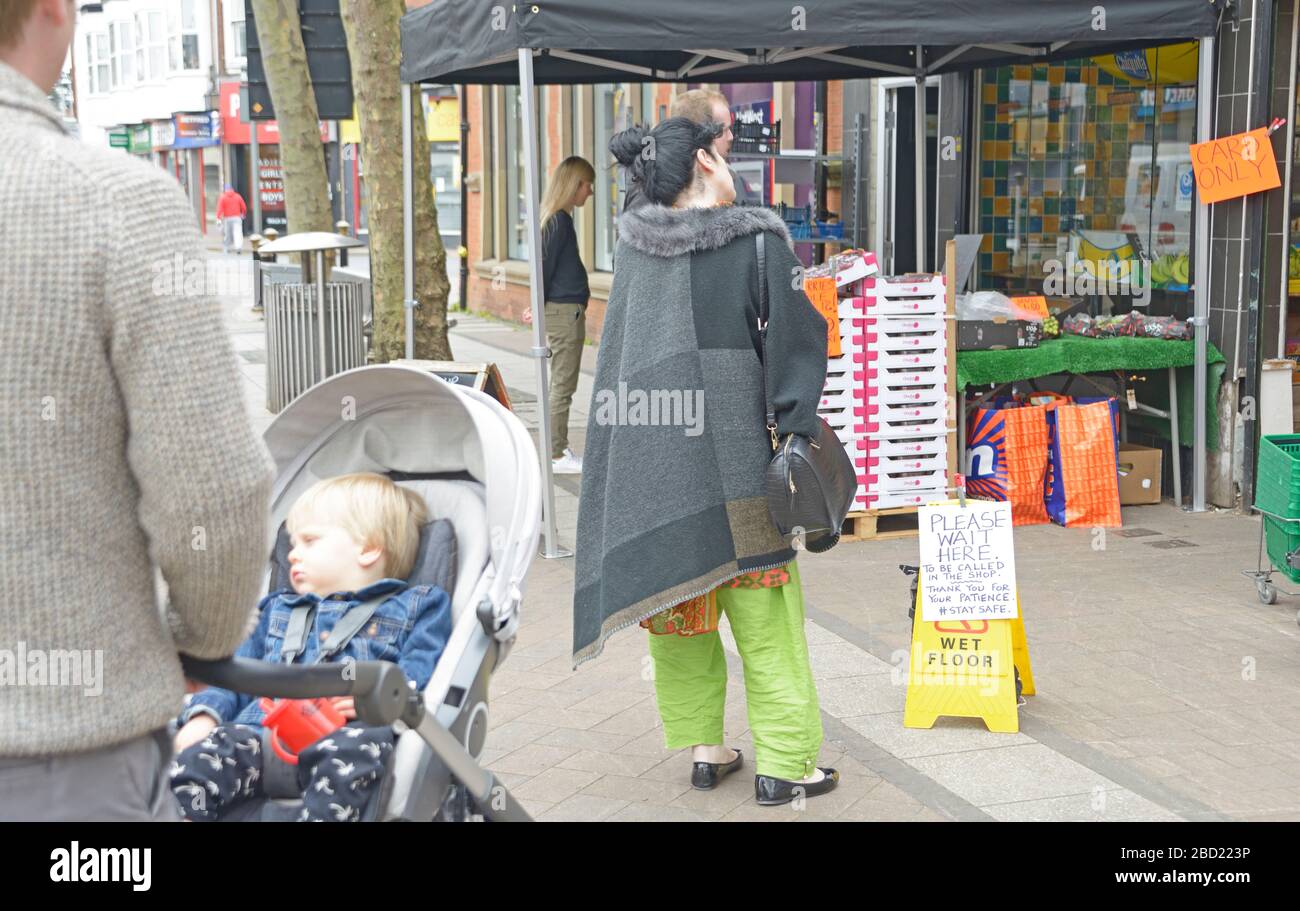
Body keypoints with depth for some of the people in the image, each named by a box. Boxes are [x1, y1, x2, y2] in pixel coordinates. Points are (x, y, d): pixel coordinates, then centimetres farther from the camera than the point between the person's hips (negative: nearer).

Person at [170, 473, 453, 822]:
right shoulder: (276, 609, 38)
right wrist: (205, 714, 7)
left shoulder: (416, 607, 21)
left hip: (342, 736, -4)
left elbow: (423, 675, 4)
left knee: (359, 747, -39)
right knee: (200, 753, -28)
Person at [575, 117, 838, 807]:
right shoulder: (757, 238, -9)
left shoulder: (632, 241, 3)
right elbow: (794, 334, -13)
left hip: (647, 460, 4)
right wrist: (796, 426, -8)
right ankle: (783, 765, 9)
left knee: (676, 599, 16)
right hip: (731, 458, -4)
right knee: (763, 615, 5)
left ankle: (703, 748, 23)